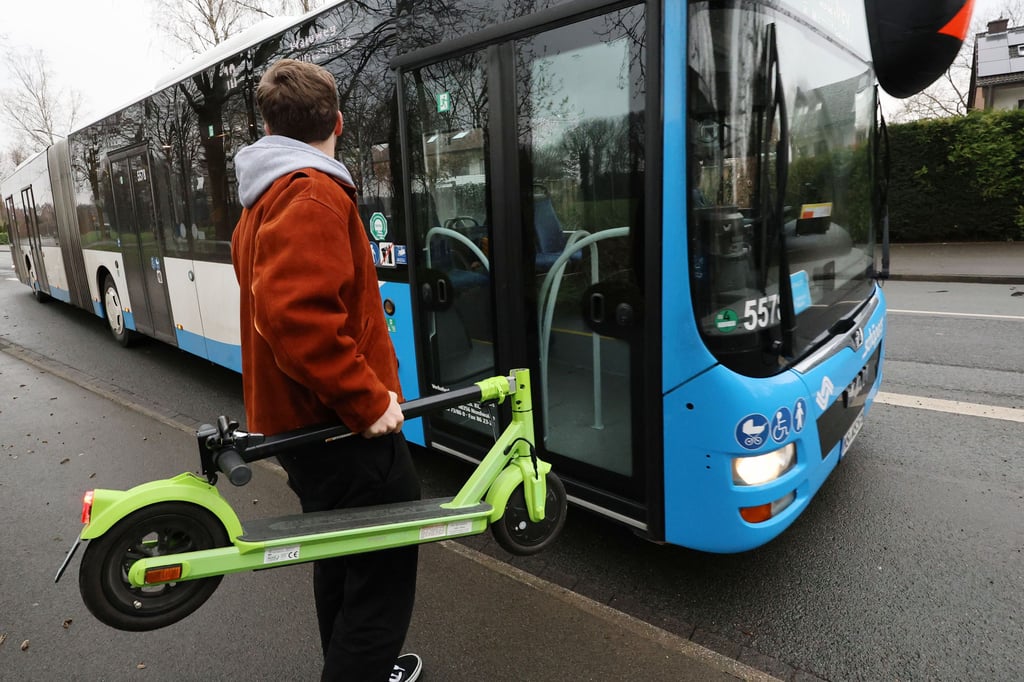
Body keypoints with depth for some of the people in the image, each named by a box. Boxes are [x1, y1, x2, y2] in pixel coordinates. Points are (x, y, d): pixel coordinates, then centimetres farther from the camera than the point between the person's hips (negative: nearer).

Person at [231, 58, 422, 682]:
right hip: (343, 429, -10)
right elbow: (298, 318, -30)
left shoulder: (263, 200, 15)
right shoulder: (314, 195, -17)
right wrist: (369, 399, -23)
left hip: (296, 418, 11)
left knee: (343, 556, 23)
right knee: (386, 567, 0)